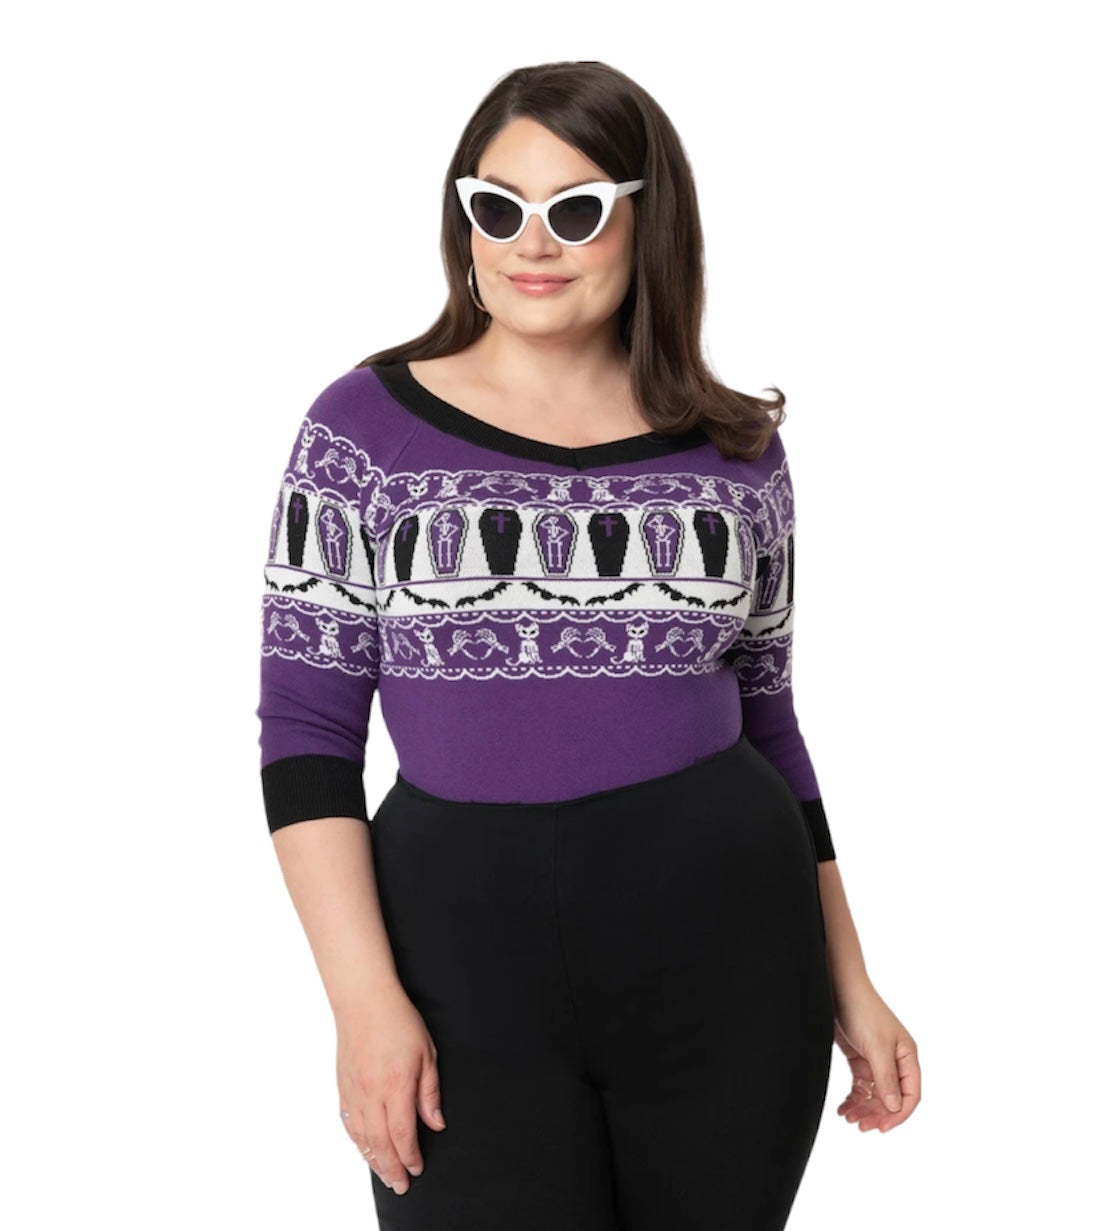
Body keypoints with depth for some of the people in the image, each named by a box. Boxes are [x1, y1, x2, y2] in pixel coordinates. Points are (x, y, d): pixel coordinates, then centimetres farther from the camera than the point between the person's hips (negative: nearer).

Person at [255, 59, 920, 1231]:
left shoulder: (736, 449, 5)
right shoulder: (365, 427, -2)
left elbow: (767, 723, 12)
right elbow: (307, 727, -3)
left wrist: (847, 982, 11)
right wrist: (365, 996, -11)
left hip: (730, 954, 3)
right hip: (470, 954, -2)